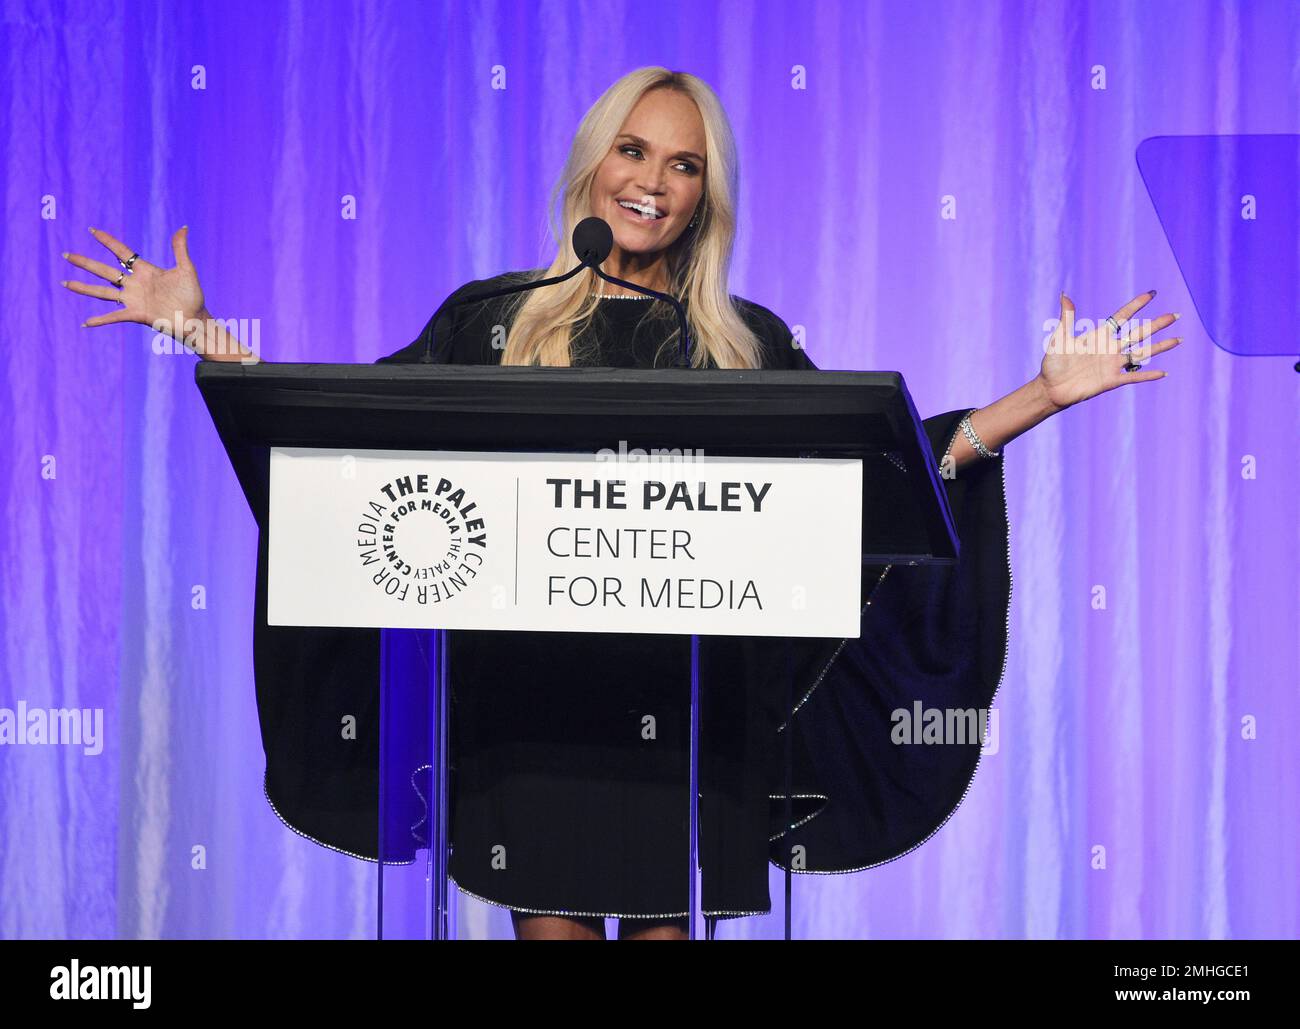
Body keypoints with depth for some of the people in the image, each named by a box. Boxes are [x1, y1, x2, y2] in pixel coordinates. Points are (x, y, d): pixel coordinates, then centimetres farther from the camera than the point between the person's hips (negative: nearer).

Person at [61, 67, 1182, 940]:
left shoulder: (749, 342, 10)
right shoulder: (495, 318, 9)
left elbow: (875, 472, 8)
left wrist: (1045, 394, 3)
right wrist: (200, 330, 9)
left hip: (686, 707, 0)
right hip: (531, 697, 0)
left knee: (667, 923, 1)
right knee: (549, 922, 1)